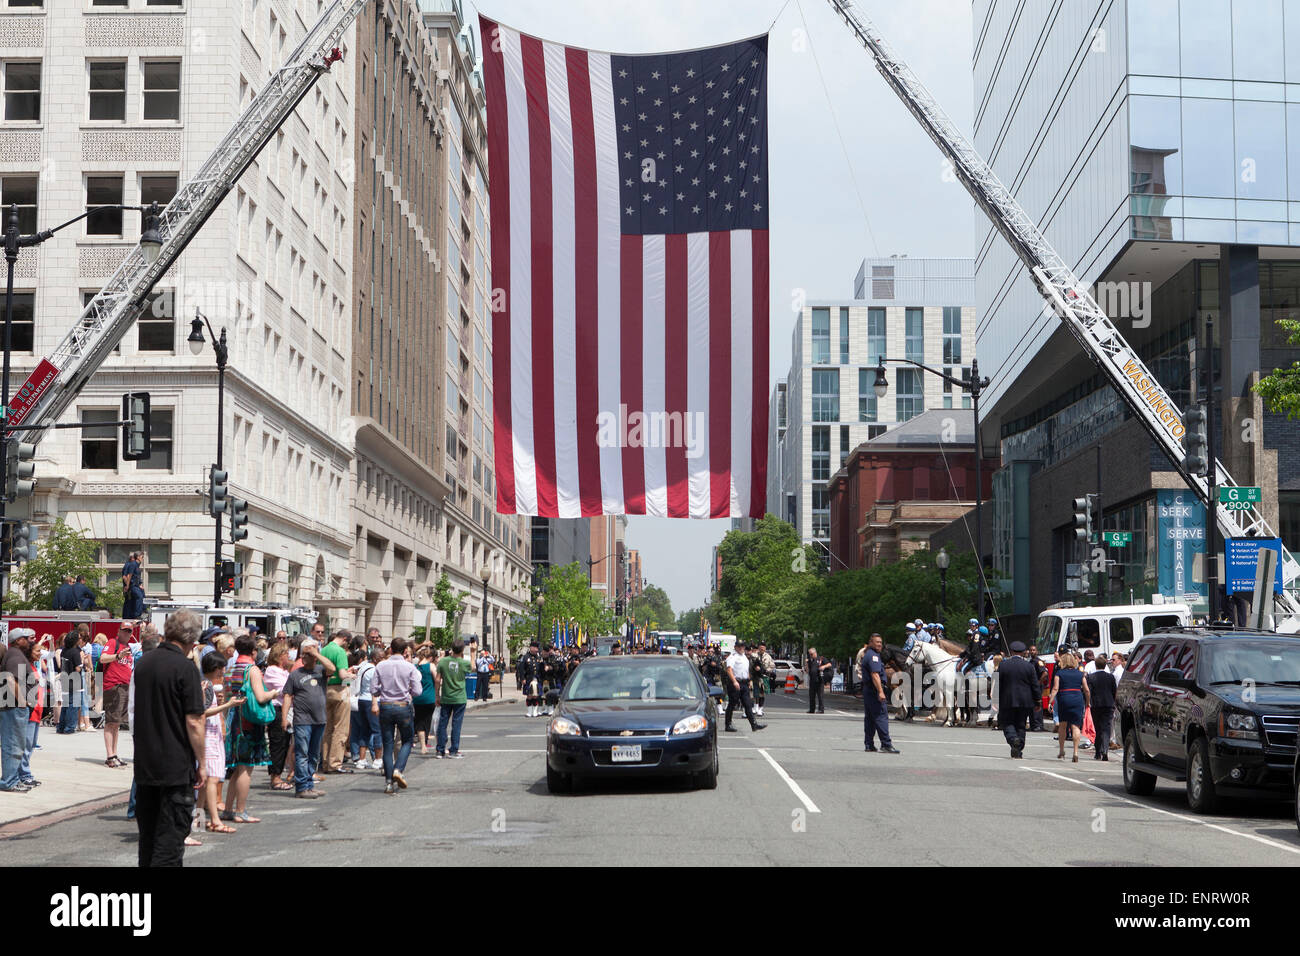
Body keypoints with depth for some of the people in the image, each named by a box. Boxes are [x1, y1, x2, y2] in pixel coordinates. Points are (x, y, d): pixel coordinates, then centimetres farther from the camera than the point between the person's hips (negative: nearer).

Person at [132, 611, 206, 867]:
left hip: (144, 765, 7)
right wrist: (201, 763, -8)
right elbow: (194, 722, -17)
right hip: (176, 765, -7)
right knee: (171, 836, -3)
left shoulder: (144, 662, 7)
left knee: (147, 832, 16)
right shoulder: (185, 668, -14)